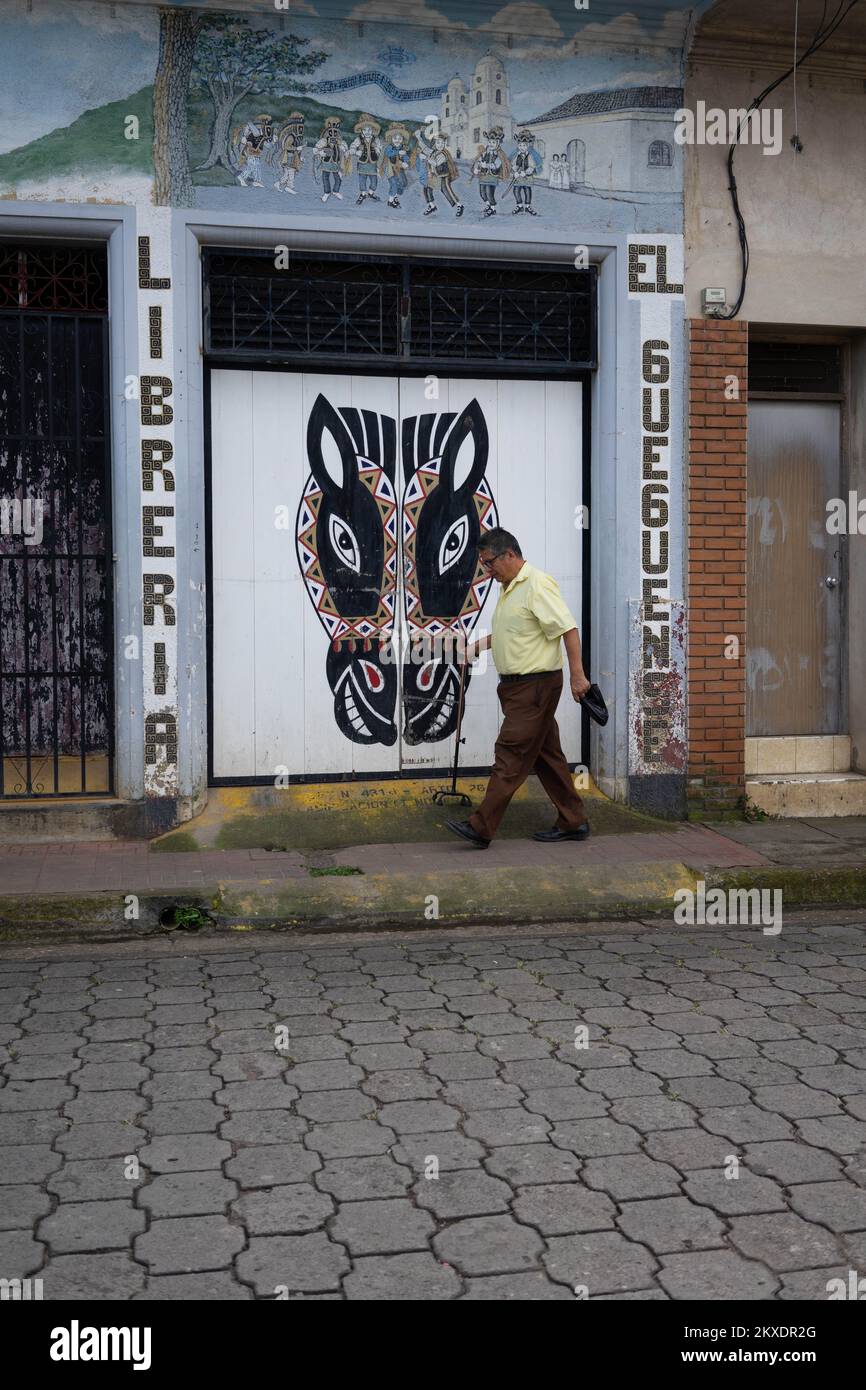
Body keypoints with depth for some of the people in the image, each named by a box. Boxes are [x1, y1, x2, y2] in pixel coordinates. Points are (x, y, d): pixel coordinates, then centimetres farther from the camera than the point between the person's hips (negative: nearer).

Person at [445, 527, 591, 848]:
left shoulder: (537, 585, -15)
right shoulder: (509, 588, 16)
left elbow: (568, 628, -21)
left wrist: (577, 674, -26)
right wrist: (480, 645, 21)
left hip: (536, 685, -10)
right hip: (517, 685, 10)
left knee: (511, 755, -9)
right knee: (546, 755, 13)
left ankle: (481, 827, -8)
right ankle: (573, 822, 20)